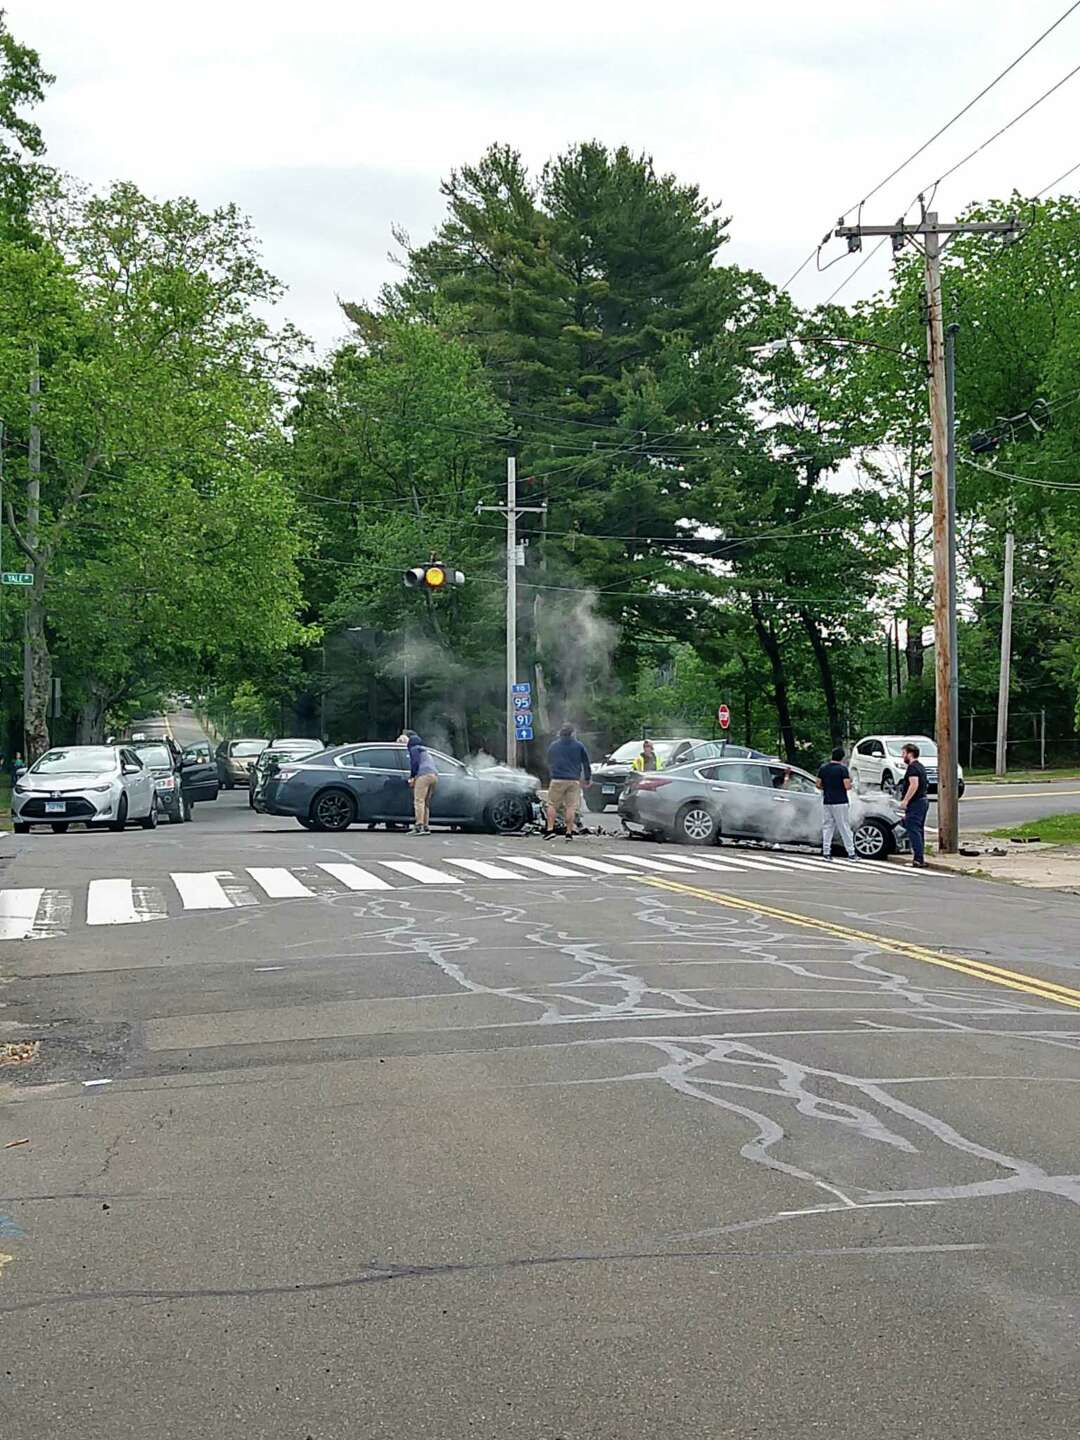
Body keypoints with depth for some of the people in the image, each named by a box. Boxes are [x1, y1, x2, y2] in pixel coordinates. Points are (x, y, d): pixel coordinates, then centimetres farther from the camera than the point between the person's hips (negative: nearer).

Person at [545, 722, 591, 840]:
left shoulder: (553, 746, 7)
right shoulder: (579, 746, 4)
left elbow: (549, 763, 19)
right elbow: (586, 763, 10)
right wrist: (588, 778, 22)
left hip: (557, 780, 0)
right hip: (574, 780, 0)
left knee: (552, 805, 7)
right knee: (571, 806, 2)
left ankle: (550, 829, -1)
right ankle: (569, 832, -1)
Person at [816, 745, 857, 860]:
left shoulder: (823, 768, 5)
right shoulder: (843, 769, -10)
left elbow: (818, 785, 6)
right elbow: (847, 786, -15)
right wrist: (850, 783, 6)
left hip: (826, 802, 4)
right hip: (840, 802, -4)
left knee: (827, 827, 9)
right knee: (845, 828, 0)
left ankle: (826, 853, 4)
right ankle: (851, 853, 4)